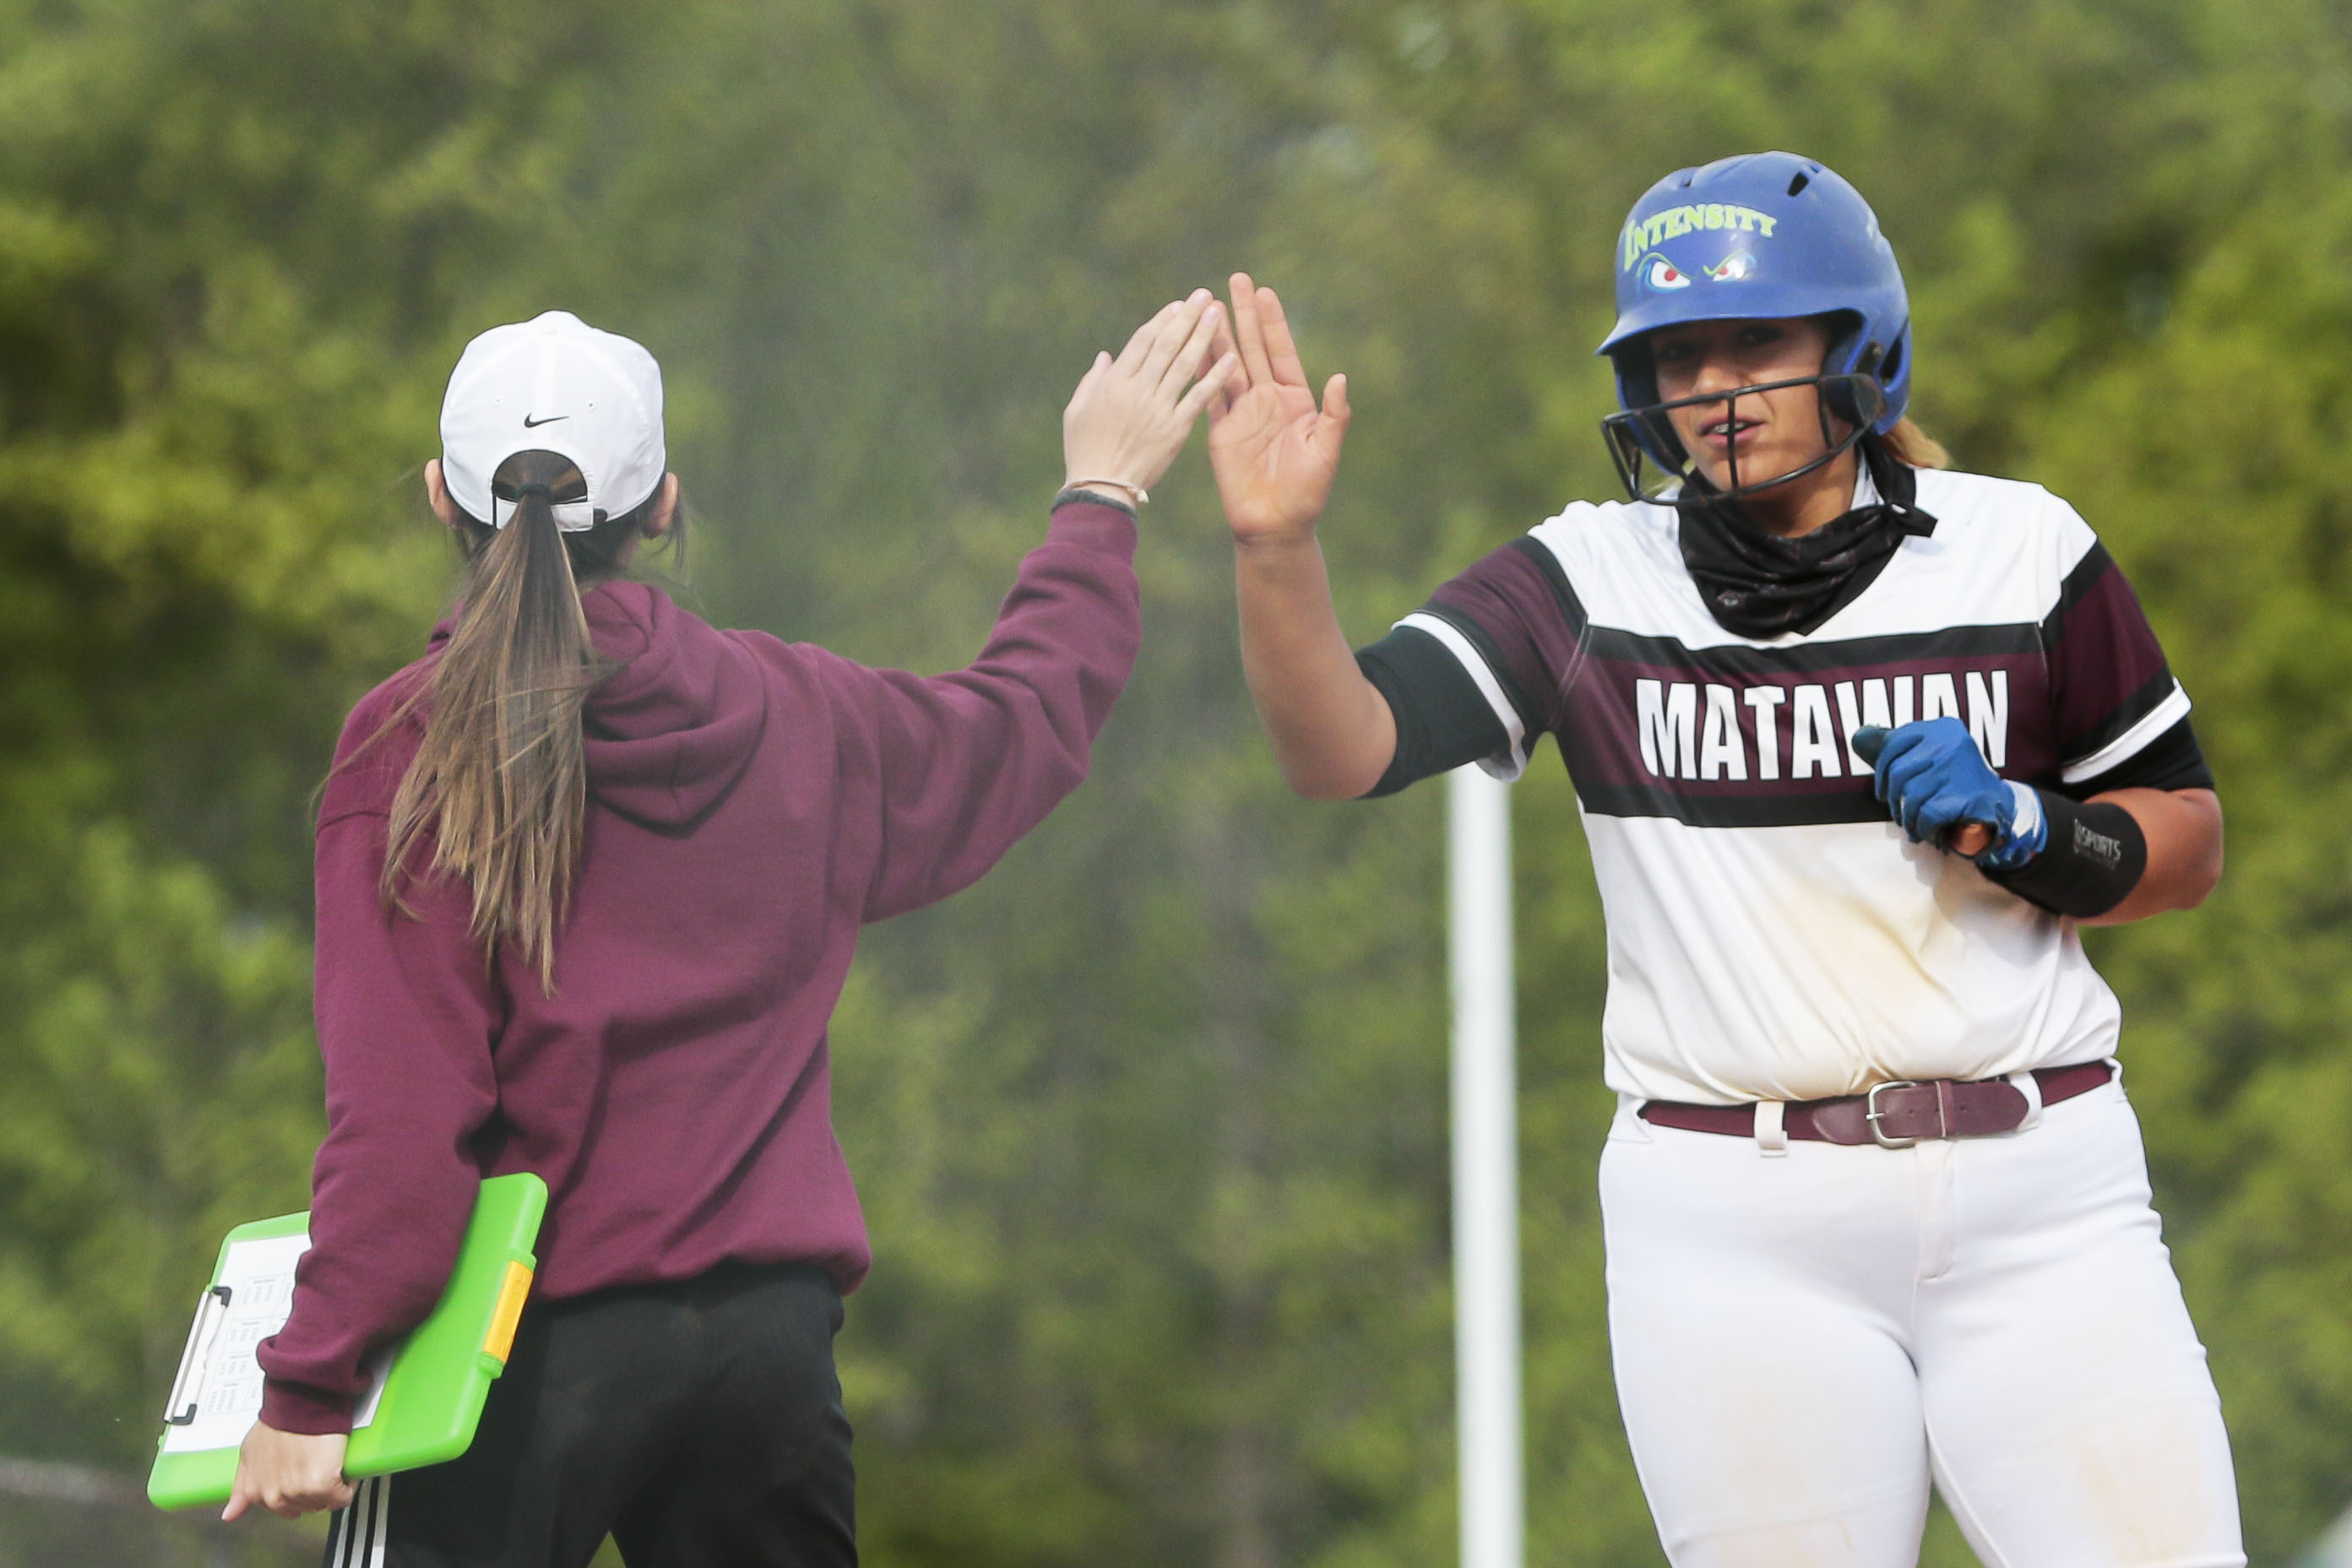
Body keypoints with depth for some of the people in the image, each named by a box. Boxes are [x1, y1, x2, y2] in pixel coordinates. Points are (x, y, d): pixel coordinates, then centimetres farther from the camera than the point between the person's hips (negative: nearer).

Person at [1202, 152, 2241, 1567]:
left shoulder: (2019, 550, 5)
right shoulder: (1590, 582, 4)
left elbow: (2188, 845, 11)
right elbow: (1344, 753, -10)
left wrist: (2016, 825, -8)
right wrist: (1278, 546, -26)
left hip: (2035, 1196, 0)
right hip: (1735, 1226, 0)